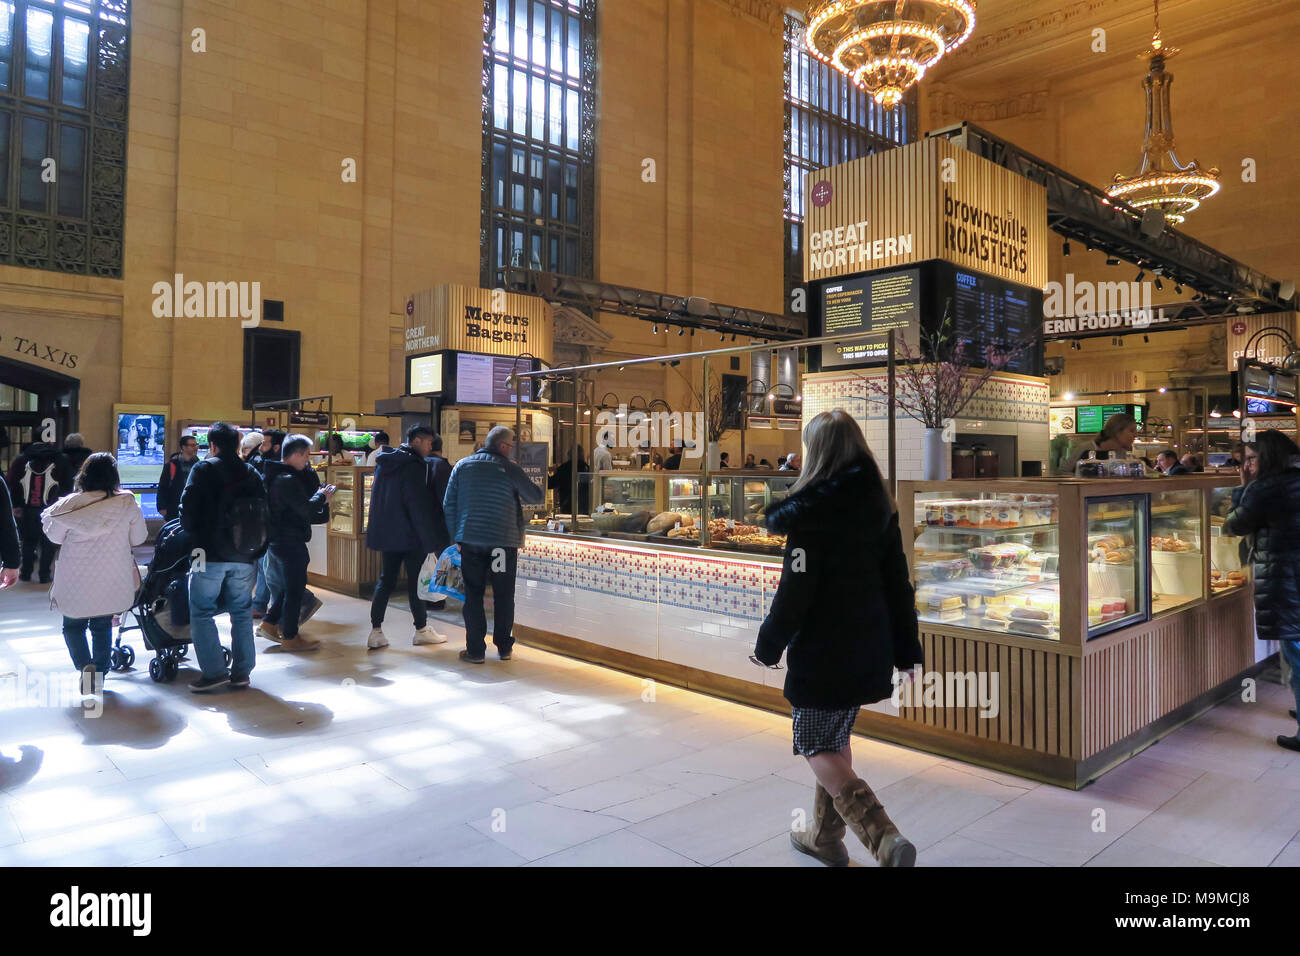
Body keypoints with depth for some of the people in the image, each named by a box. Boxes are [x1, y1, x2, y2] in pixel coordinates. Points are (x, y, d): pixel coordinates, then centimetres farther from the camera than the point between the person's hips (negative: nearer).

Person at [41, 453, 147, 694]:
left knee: (73, 625, 16)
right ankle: (100, 673, 20)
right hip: (111, 581, 1)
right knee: (102, 627, 18)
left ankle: (85, 665, -4)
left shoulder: (70, 504, -10)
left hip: (76, 581, -1)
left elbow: (55, 536, 2)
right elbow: (139, 538, -1)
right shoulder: (127, 504, -10)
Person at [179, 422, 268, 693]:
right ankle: (241, 671, 13)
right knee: (242, 612, 11)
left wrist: (193, 536, 10)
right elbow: (263, 513, 8)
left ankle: (214, 671, -1)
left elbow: (188, 508, -8)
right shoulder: (252, 473, 8)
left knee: (202, 612, 5)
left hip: (211, 554, -4)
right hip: (245, 558, 4)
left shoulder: (203, 469, -4)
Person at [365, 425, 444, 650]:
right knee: (416, 581, 4)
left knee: (385, 581, 10)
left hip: (386, 533, 8)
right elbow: (419, 506, -19)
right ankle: (421, 630, 14)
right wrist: (430, 540, -16)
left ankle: (376, 632, 8)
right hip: (409, 535, -8)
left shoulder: (384, 463, 12)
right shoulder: (414, 466, -15)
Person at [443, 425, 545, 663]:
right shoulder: (510, 469, -6)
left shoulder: (462, 466, 4)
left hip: (470, 540, 2)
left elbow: (448, 504, 6)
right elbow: (536, 497, 0)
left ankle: (475, 650, 9)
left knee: (473, 595, 7)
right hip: (504, 541, -2)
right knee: (504, 596, 10)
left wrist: (455, 536, 12)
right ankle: (504, 647, 18)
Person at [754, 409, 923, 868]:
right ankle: (826, 836, 34)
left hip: (823, 651, -7)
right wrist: (906, 650, 14)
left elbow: (795, 591, -16)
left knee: (816, 747, 5)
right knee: (836, 739, 21)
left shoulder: (811, 512, -17)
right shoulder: (879, 507, 4)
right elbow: (897, 582, 7)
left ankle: (885, 839, -10)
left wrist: (768, 646, -2)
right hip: (869, 649, 7)